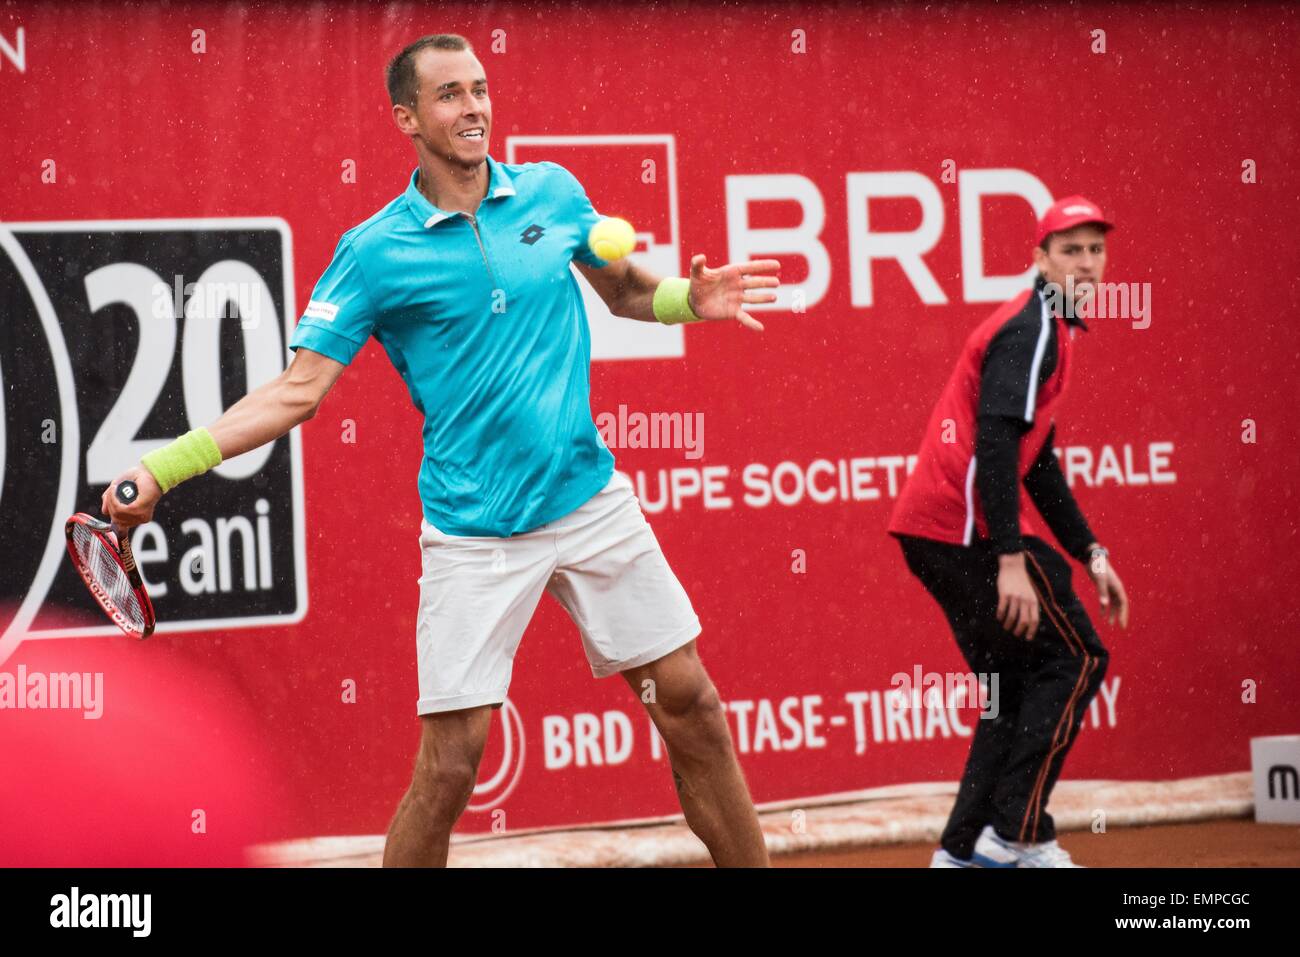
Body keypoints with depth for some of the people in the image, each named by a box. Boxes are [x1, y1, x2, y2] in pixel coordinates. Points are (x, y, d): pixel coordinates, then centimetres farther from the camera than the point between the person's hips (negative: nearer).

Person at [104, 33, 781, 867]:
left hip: (593, 504, 3)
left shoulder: (554, 193, 3)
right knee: (450, 762, -7)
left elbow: (625, 290, 19)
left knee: (691, 708, 6)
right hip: (475, 535, -3)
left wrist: (688, 299, -4)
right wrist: (163, 469, -17)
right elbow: (296, 391, -7)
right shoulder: (375, 252, -6)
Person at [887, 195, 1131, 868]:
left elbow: (1036, 463, 26)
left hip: (934, 529, 10)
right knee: (1074, 658, -5)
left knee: (1016, 687, 13)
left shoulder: (1048, 331, 22)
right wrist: (1012, 560, -27)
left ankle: (962, 850, 11)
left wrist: (1089, 554, 21)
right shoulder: (1031, 328, -10)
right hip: (965, 526, -10)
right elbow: (995, 444, -22)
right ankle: (1017, 836, -7)